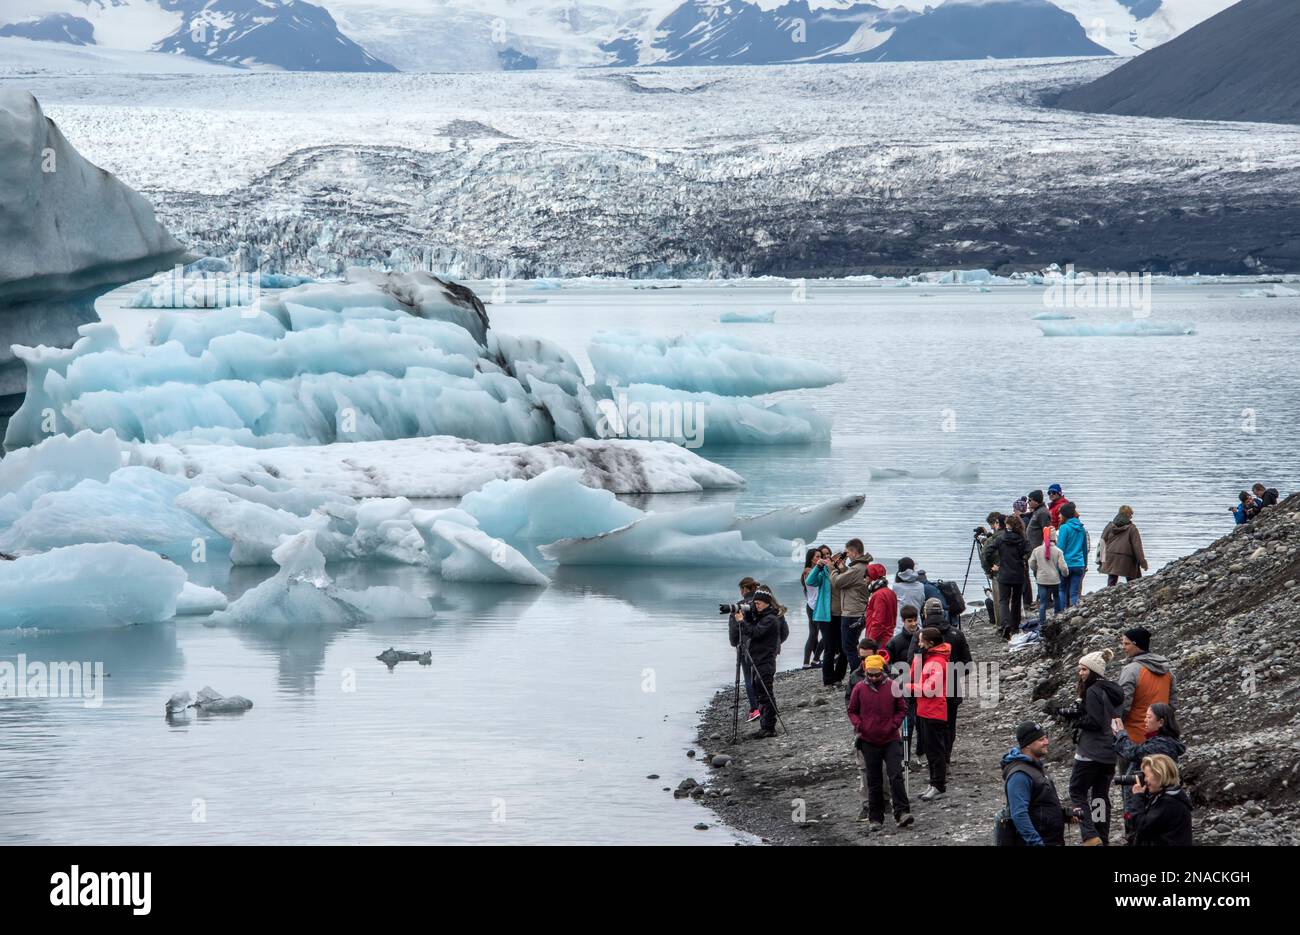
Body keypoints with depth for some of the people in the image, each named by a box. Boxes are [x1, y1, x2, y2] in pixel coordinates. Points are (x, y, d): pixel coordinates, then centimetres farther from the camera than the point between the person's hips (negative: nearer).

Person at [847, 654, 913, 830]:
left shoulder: (892, 688, -2)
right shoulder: (859, 689, -1)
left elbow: (902, 709, 7)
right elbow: (852, 711, 10)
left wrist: (893, 725, -8)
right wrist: (858, 725, -8)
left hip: (891, 740, -1)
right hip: (869, 742, 1)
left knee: (896, 776, -12)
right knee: (873, 782, 6)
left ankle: (902, 813, -14)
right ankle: (876, 818, 13)